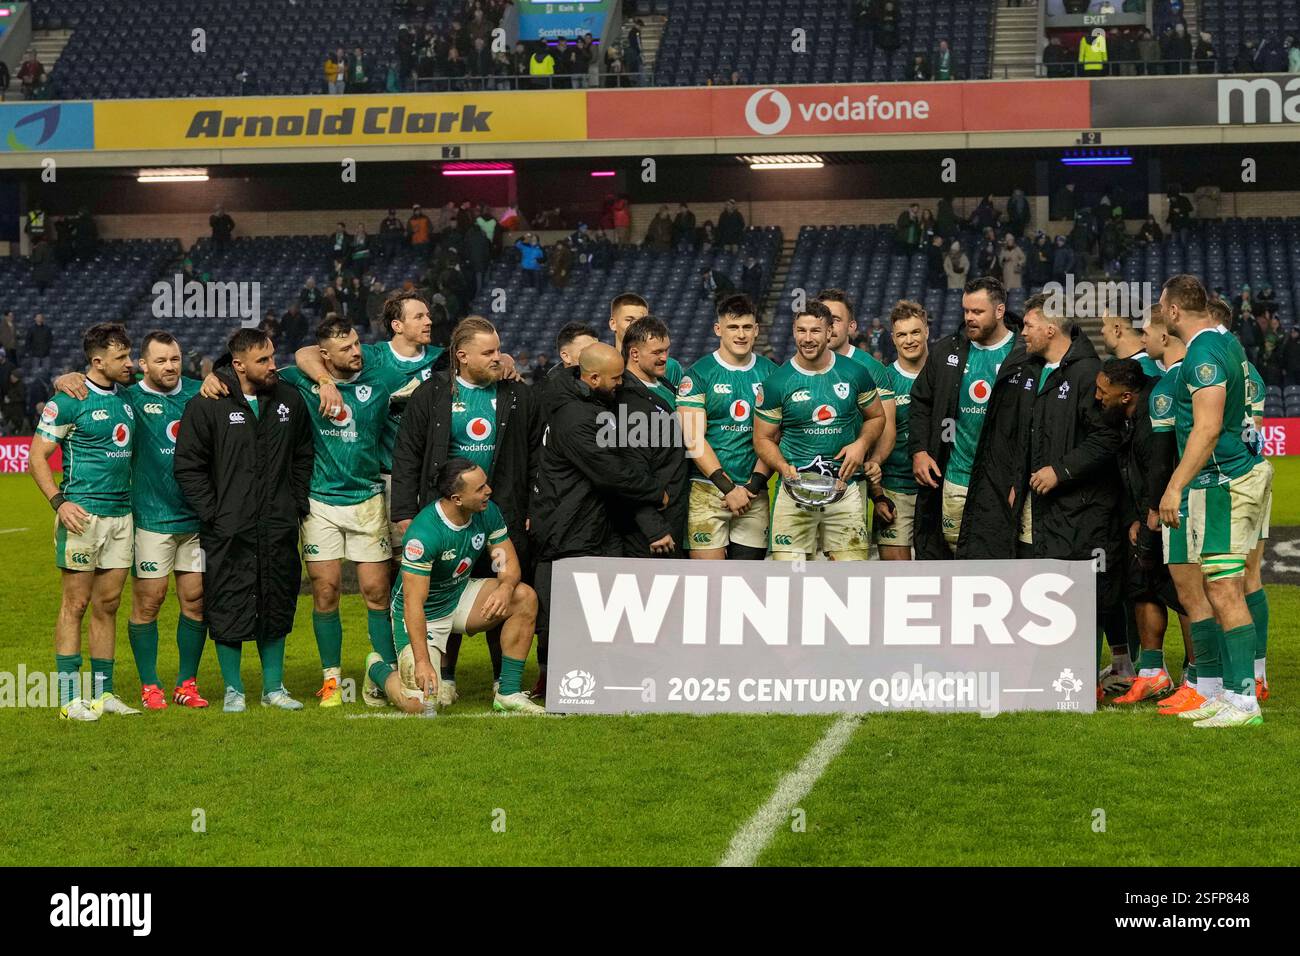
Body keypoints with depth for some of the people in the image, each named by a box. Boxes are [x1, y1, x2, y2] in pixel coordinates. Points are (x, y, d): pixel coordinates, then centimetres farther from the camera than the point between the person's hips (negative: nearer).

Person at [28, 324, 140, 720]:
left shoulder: (126, 395, 11)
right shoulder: (68, 401, -8)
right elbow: (37, 456, -6)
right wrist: (59, 502, -18)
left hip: (121, 514, 7)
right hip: (84, 514, -6)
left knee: (108, 604, 10)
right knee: (75, 604, -3)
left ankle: (103, 692, 16)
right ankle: (69, 697, 1)